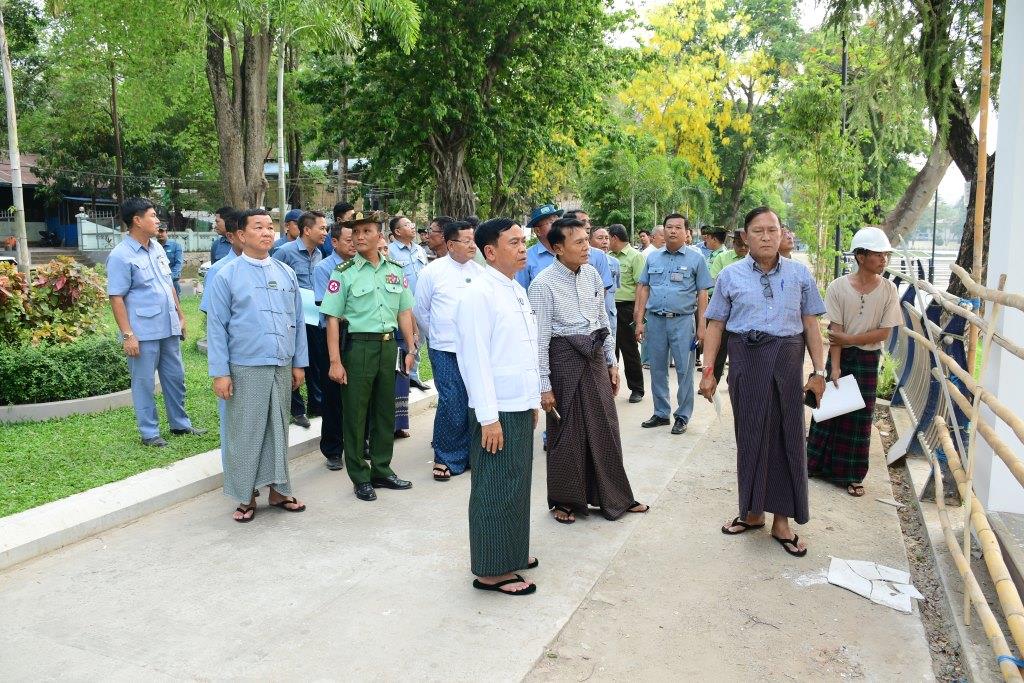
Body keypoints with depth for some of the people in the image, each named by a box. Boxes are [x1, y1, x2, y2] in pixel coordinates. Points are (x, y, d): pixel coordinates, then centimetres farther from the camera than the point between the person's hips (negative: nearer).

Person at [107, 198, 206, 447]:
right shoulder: (120, 256, -12)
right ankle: (149, 433, 16)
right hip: (143, 332, -7)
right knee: (144, 383, 4)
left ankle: (180, 424, 28)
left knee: (175, 377, 15)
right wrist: (128, 335, -17)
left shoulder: (157, 248, 10)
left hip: (169, 328, 7)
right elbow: (116, 298, -13)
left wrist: (180, 316, 17)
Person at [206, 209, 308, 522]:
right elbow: (217, 327, -4)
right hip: (245, 370, -4)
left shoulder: (286, 273, 8)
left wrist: (299, 363, 9)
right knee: (245, 433, 5)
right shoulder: (227, 276, -3)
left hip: (282, 368, 4)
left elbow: (298, 320, 11)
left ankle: (278, 490, 26)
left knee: (279, 430, 13)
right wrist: (220, 373, -8)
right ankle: (246, 497, 19)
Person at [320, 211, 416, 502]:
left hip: (389, 346, 4)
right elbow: (333, 319, -8)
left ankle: (381, 470, 28)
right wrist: (335, 361, -13)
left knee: (385, 410, 13)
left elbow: (404, 313, 12)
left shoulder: (395, 270, 7)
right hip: (358, 346, -4)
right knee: (355, 412, 4)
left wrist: (410, 349, 8)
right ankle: (360, 477, 17)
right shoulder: (344, 272, -5)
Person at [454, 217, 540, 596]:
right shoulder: (479, 295, -15)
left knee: (517, 486, 18)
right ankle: (491, 570, 13)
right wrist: (488, 417, -20)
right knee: (495, 491, 1)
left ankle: (511, 551, 33)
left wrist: (533, 400, 17)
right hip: (497, 411, -9)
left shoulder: (517, 291, 12)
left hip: (521, 407, 9)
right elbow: (475, 359, -19)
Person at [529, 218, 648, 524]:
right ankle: (565, 501, 26)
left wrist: (612, 362, 13)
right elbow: (540, 338, -13)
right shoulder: (543, 285, -14)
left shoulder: (591, 273, 5)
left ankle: (614, 498, 28)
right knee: (567, 432, 6)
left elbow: (603, 319, 13)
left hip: (596, 355, 6)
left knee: (605, 427, 12)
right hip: (565, 358, -6)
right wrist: (544, 385, -13)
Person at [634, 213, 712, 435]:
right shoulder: (653, 258, 10)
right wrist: (639, 321, 4)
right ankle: (661, 413, 22)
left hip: (682, 320, -3)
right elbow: (643, 289, 10)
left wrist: (701, 325, -5)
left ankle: (682, 416, 14)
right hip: (655, 320, 3)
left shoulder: (696, 259, 2)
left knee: (684, 370, 1)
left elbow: (702, 293, 1)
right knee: (657, 370, 10)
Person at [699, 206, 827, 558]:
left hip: (787, 361, 1)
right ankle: (753, 511, 25)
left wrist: (818, 371, 2)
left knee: (787, 436, 5)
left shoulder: (800, 274, 4)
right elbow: (716, 324, 4)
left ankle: (782, 519, 17)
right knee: (750, 435, 8)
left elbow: (810, 324, 5)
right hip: (746, 360, 0)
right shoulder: (731, 276, 2)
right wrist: (708, 371, 0)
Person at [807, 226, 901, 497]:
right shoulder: (838, 287, -10)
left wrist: (849, 338, -15)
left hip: (868, 360, 1)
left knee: (860, 415, 7)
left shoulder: (888, 290, -5)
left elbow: (884, 332, -7)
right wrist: (835, 368, -16)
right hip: (840, 356, -1)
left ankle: (852, 475, 20)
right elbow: (835, 332, -12)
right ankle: (818, 463, 25)